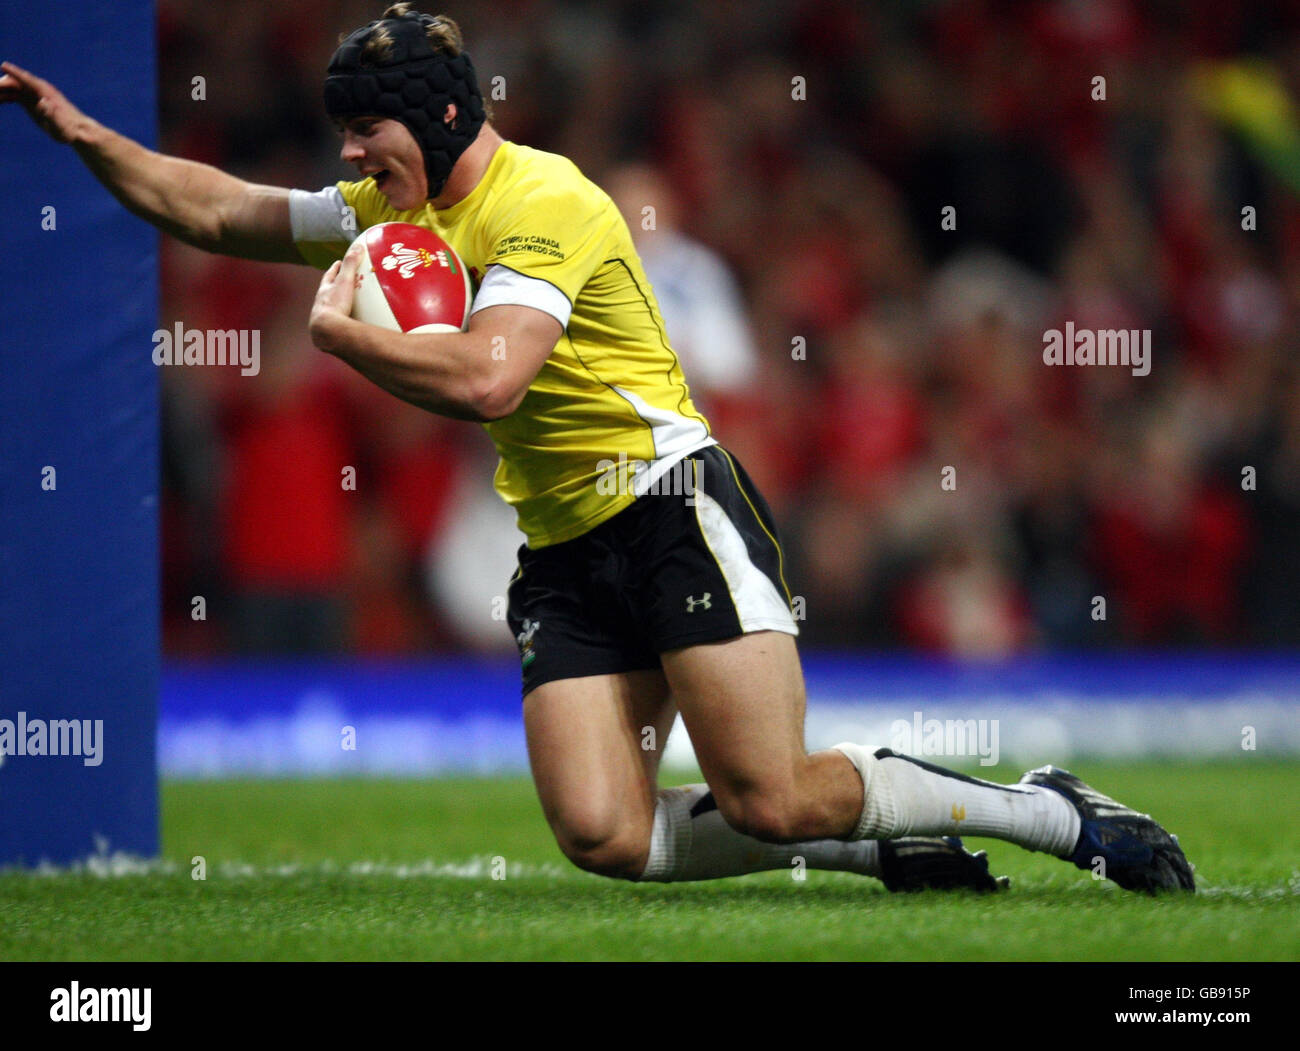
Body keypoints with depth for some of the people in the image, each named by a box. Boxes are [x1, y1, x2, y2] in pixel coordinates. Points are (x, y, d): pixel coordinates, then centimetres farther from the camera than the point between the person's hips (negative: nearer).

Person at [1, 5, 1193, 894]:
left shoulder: (545, 204, -14)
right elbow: (216, 210, 19)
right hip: (565, 552, 8)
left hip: (675, 508, -8)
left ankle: (1058, 815, 1)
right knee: (604, 837, -10)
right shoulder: (392, 210, 13)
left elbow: (484, 378, -27)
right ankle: (899, 848, 5)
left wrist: (336, 330, -14)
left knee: (770, 800, -17)